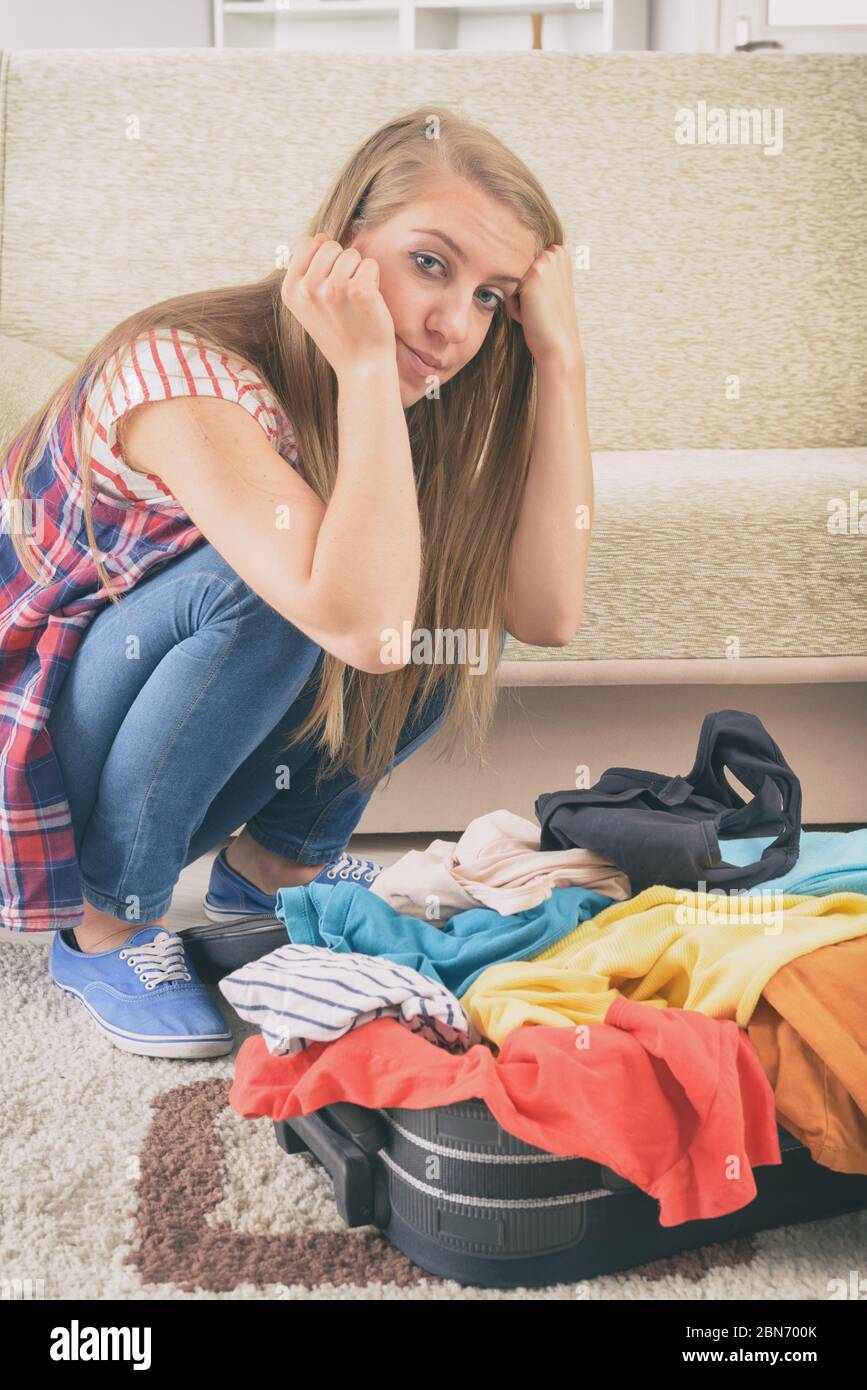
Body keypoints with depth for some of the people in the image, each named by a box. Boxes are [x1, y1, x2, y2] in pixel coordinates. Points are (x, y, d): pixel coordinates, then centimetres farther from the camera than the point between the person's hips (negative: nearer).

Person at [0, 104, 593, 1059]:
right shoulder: (185, 374, -29)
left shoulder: (428, 406, -7)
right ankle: (104, 923, -15)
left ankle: (275, 859, 6)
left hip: (182, 771, 6)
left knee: (452, 598, -10)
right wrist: (365, 363, -37)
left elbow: (546, 612, -21)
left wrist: (558, 353, -23)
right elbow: (361, 624, -43)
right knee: (264, 583, -33)